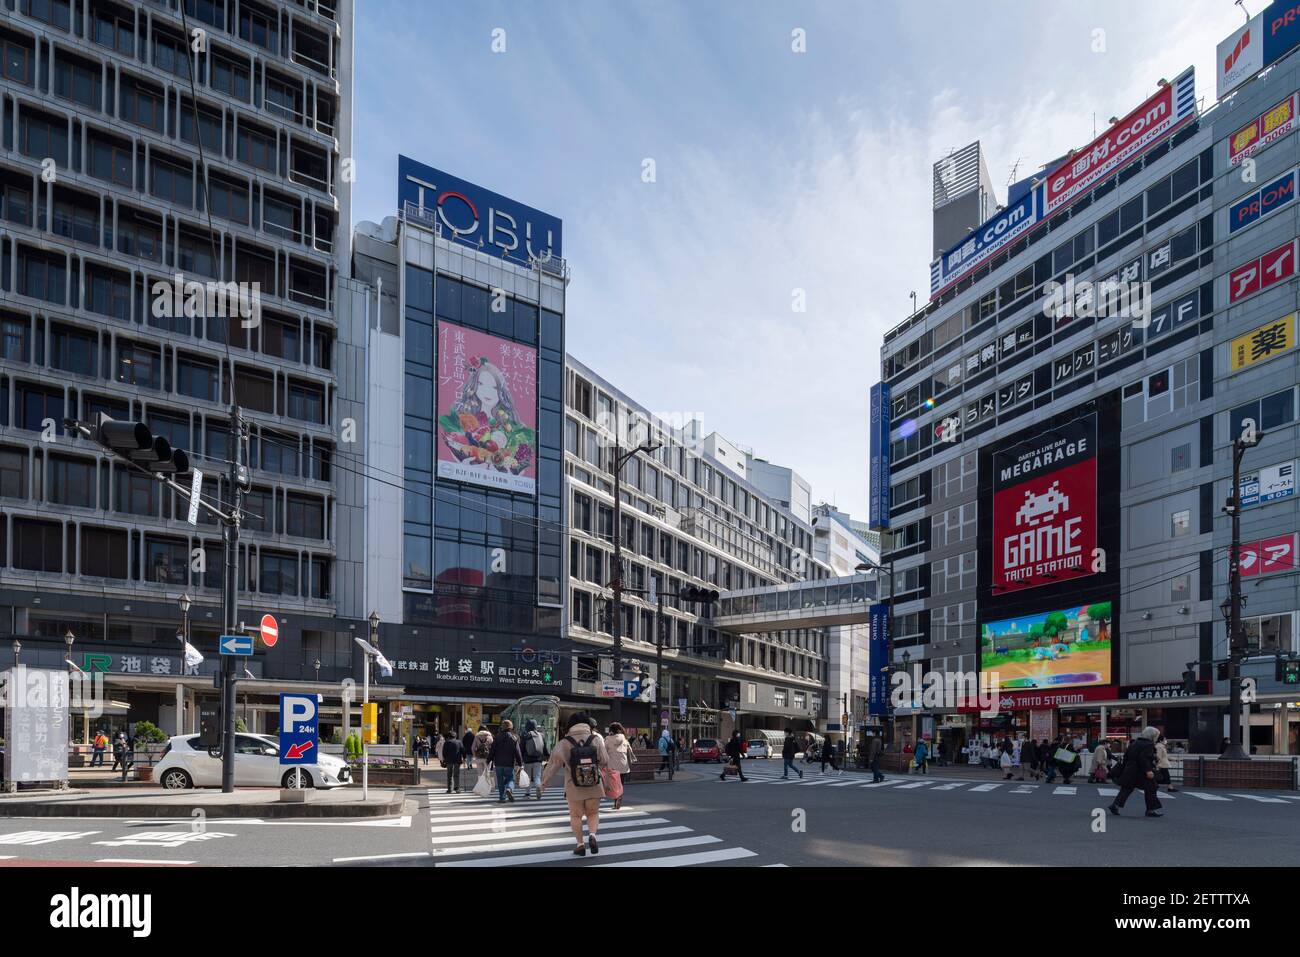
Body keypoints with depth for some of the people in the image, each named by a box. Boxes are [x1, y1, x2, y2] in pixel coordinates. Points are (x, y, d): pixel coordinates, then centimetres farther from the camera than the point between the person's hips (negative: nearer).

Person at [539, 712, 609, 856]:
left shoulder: (564, 743, -8)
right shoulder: (596, 739, -7)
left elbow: (553, 764, -4)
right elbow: (605, 761, -6)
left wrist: (544, 782, 9)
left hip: (574, 787, -1)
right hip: (594, 786, 1)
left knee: (576, 816, 14)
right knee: (593, 813, 16)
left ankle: (580, 844, 11)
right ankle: (592, 835, -7)